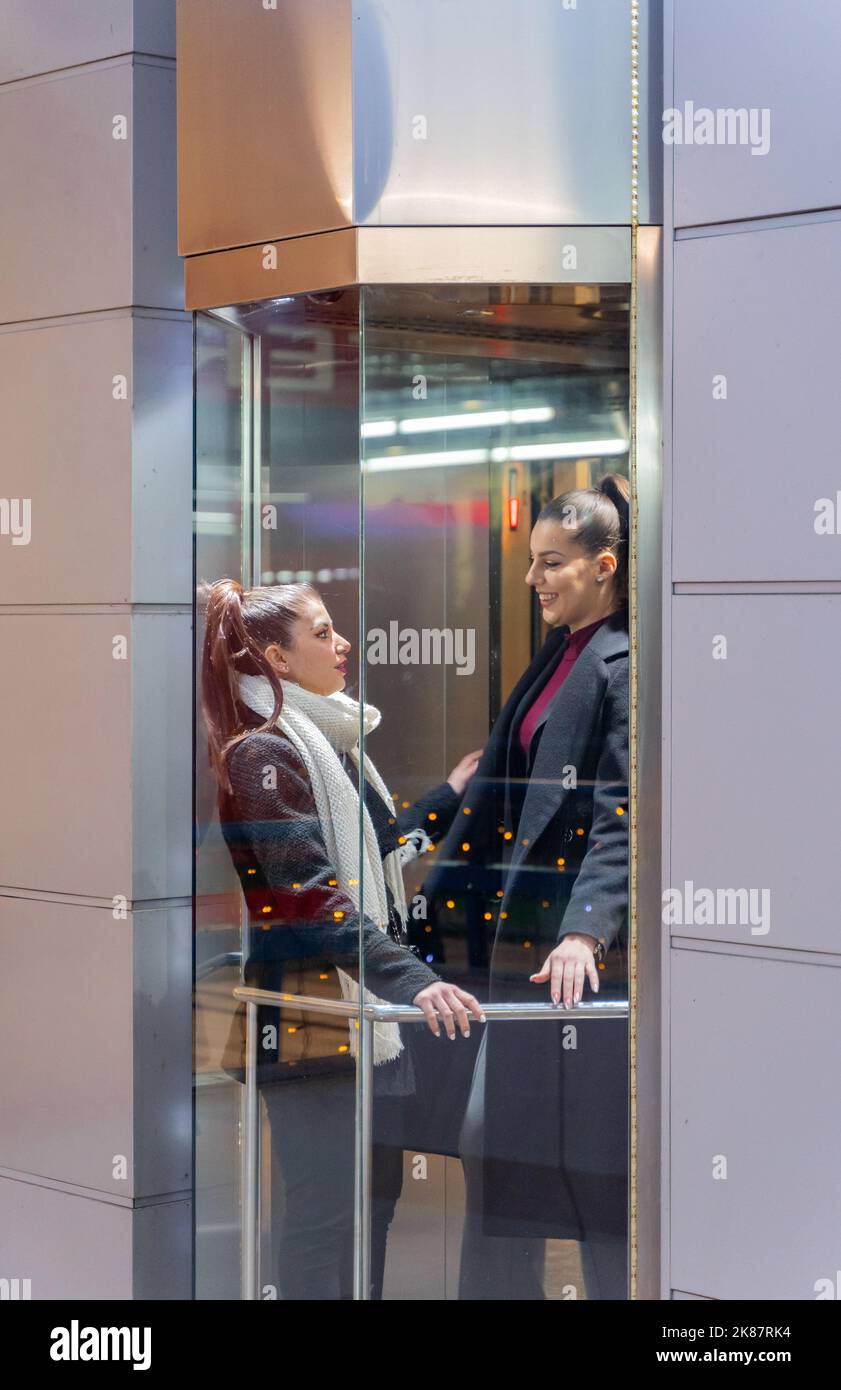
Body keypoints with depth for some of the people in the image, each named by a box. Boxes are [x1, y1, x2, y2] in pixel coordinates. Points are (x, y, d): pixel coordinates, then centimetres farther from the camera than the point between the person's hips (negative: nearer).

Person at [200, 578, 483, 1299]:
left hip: (369, 1012, 10)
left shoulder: (331, 743, 16)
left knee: (377, 1198, 15)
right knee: (324, 1214, -5)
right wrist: (410, 980, -30)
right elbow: (310, 895, -23)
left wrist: (450, 796, 21)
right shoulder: (263, 755, -14)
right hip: (310, 1022, -10)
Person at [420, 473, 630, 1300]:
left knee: (592, 1157, -1)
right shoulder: (554, 660, 16)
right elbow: (497, 796, 20)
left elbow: (623, 818, -20)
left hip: (593, 952, -9)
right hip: (523, 937, 9)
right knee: (495, 1136, 13)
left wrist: (587, 928, -30)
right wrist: (435, 901, 20)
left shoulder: (624, 665, -11)